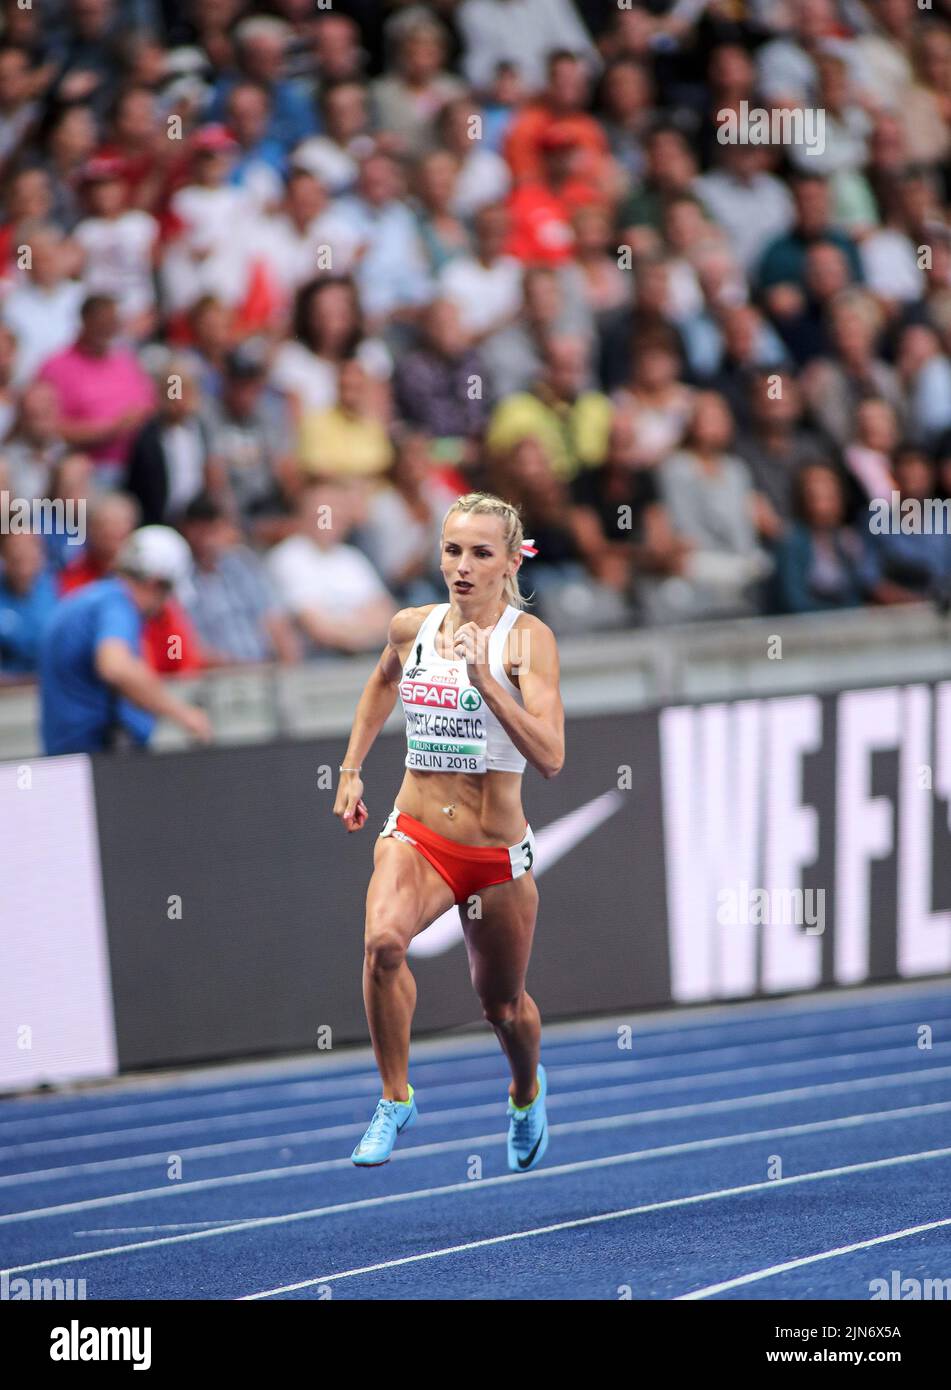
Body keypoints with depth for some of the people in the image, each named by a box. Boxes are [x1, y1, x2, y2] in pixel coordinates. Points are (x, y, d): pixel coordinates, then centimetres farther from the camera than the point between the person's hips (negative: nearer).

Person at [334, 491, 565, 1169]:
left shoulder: (528, 638, -12)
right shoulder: (411, 627, 1)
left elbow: (550, 757, -24)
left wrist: (484, 680, -31)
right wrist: (351, 770, 23)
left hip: (497, 852, -2)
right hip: (415, 836, 2)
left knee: (502, 1005, 16)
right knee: (384, 939, -31)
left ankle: (527, 1090, 51)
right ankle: (396, 1097, -15)